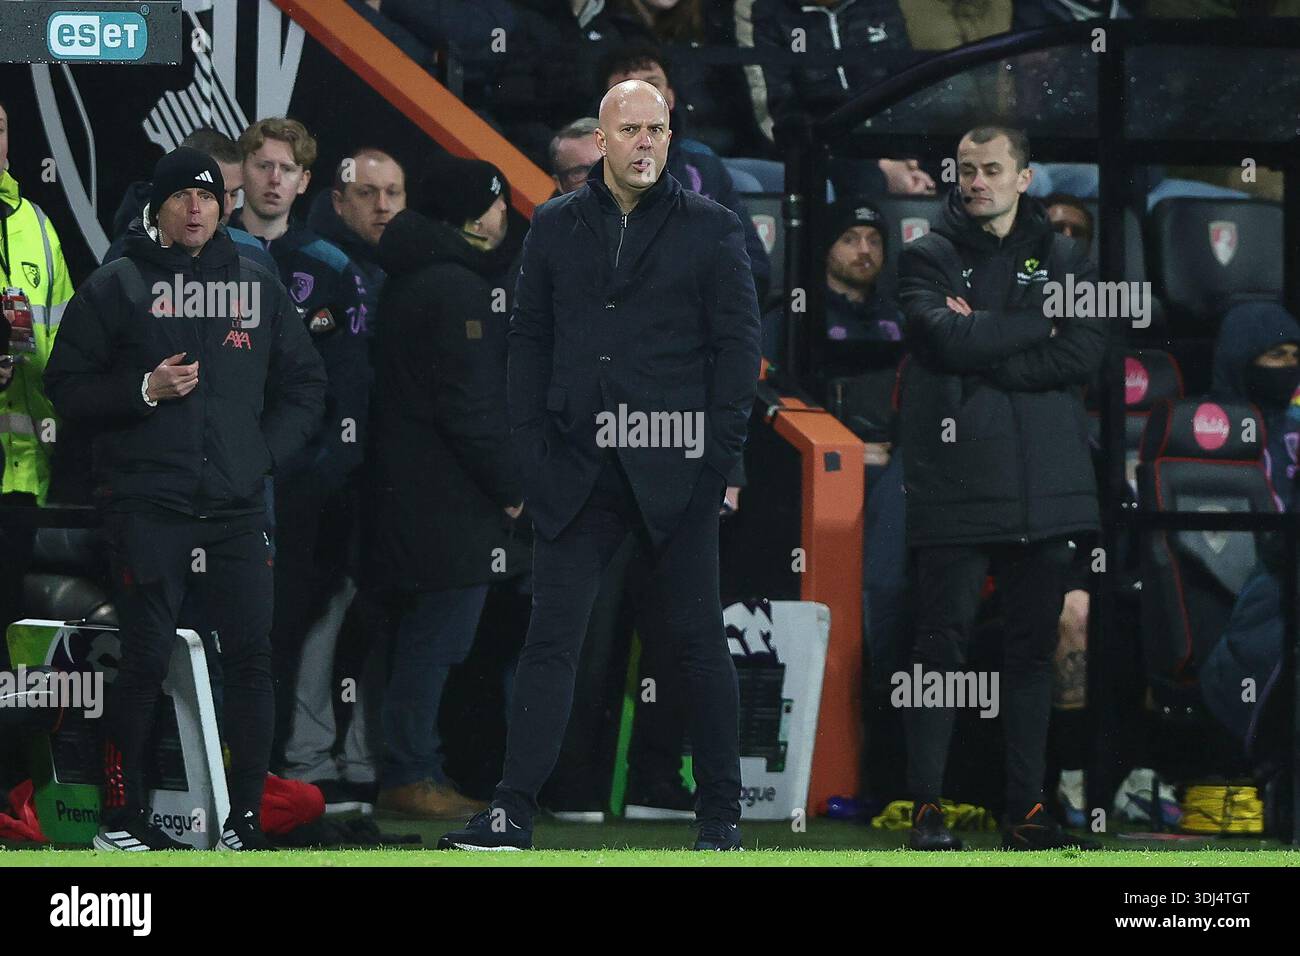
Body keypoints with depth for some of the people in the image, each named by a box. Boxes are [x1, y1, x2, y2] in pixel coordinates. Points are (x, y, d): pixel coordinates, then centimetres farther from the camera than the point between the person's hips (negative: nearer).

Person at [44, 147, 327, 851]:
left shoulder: (260, 289, 13)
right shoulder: (116, 288, 4)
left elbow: (305, 385, 19)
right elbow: (66, 387, 2)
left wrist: (266, 450, 5)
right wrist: (145, 390, -12)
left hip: (236, 507, 3)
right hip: (147, 508, -3)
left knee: (251, 656, -3)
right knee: (147, 660, -5)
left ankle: (245, 819, 4)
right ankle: (121, 819, 5)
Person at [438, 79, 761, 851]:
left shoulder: (712, 229, 3)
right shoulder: (557, 227, 11)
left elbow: (739, 345, 1)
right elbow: (530, 339, 11)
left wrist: (719, 454, -6)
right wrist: (533, 450, 2)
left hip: (676, 469, -2)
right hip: (580, 471, 2)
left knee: (702, 643, 4)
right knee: (551, 639, -2)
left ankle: (721, 811, 12)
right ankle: (514, 812, -4)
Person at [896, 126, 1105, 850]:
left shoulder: (1066, 261, 11)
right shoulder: (929, 258, 6)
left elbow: (1085, 353, -5)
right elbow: (947, 337, -13)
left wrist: (984, 346, -10)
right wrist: (1041, 322, -6)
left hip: (1044, 487, 3)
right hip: (955, 484, -2)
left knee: (1036, 647, 6)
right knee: (943, 645, -3)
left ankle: (1028, 811, 10)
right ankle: (928, 808, 0)